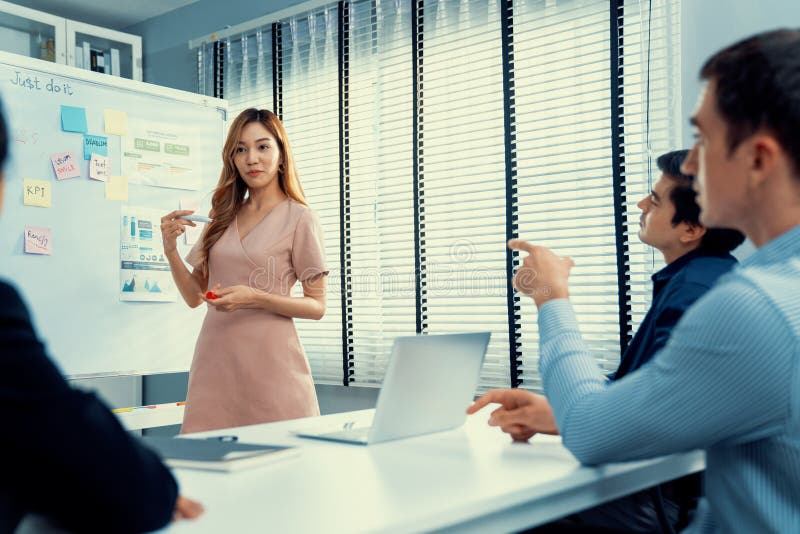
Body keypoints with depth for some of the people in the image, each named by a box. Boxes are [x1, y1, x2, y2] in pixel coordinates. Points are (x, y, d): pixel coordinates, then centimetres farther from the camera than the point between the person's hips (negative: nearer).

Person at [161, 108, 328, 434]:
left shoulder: (299, 218, -2)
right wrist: (170, 249, -1)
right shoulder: (222, 218, 13)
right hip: (215, 361, 4)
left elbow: (317, 306, -4)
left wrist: (255, 298, -17)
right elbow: (194, 296, 14)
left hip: (269, 363, -4)